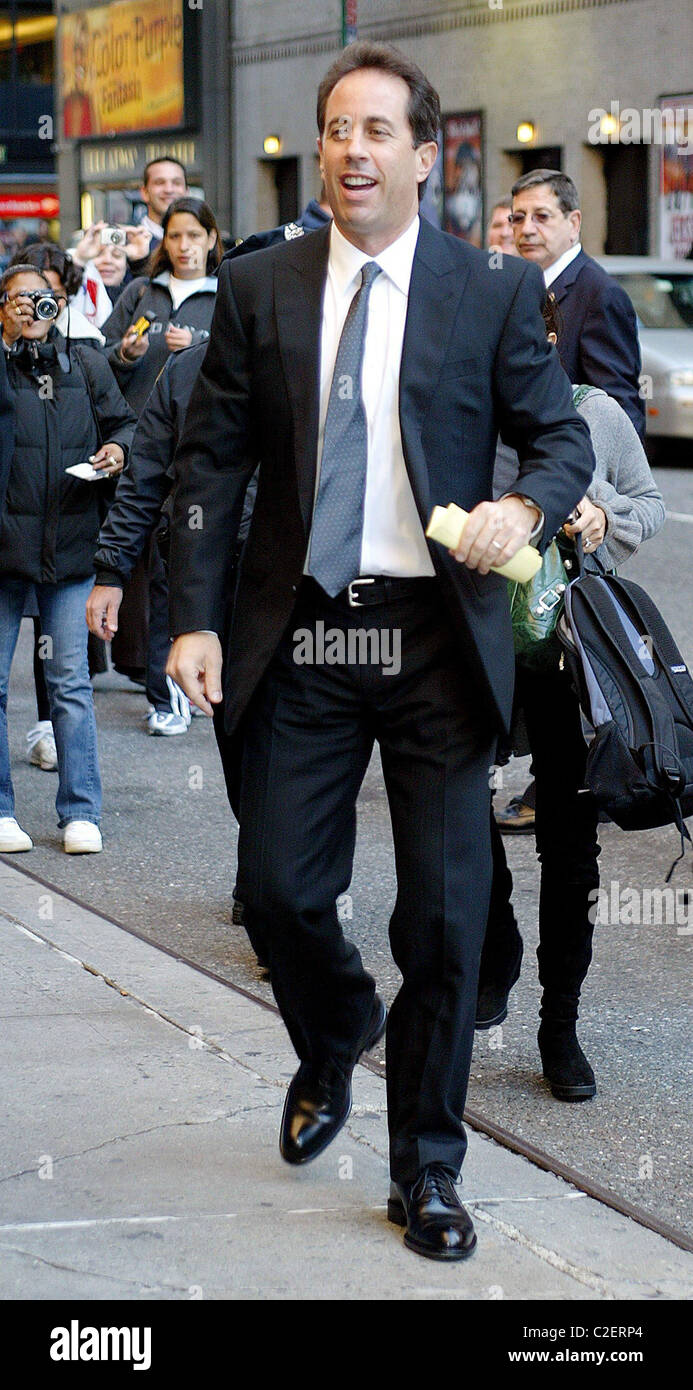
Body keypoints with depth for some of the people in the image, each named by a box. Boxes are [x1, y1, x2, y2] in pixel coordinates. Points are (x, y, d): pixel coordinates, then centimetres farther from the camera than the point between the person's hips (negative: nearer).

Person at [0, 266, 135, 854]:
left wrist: (118, 448, -2)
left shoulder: (87, 366, 10)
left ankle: (80, 813, 10)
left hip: (70, 544, 2)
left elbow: (123, 422, 19)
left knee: (71, 683, 4)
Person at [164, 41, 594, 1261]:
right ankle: (332, 1048, 38)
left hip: (439, 639, -1)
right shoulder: (258, 290, 4)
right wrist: (196, 618, -4)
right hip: (300, 633, 1)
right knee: (279, 884, 3)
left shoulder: (492, 294, 1)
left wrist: (527, 507, -20)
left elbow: (562, 436, 4)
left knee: (445, 912, 2)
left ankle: (426, 1170, 17)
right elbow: (211, 462, 5)